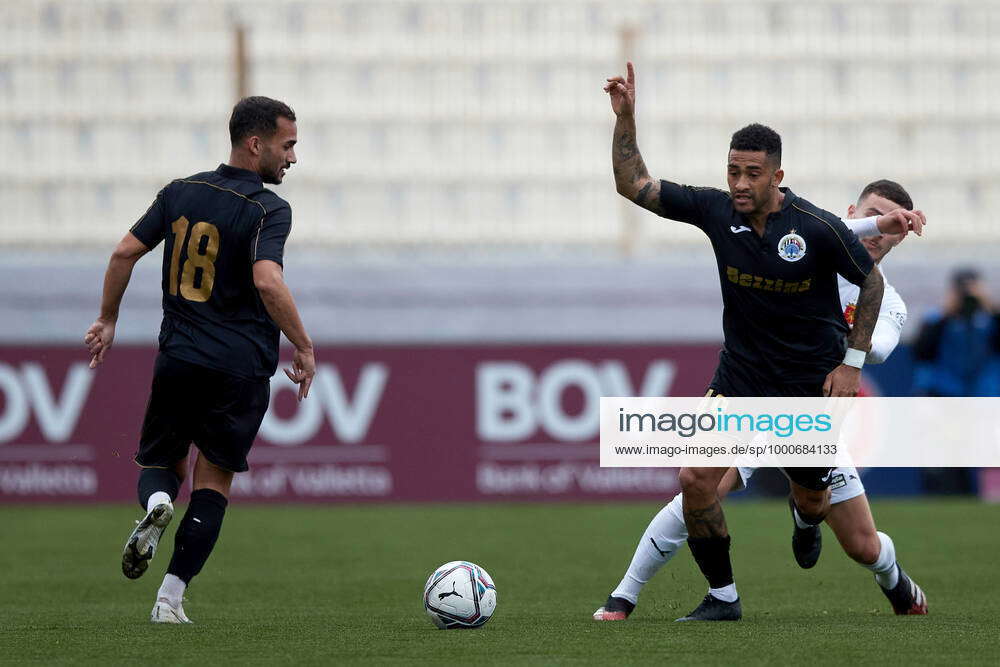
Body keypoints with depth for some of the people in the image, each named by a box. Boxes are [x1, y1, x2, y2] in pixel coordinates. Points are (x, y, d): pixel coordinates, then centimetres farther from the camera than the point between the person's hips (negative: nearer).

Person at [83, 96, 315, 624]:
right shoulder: (267, 210, -11)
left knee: (160, 464, 19)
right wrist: (303, 347, -15)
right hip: (240, 367, -4)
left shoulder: (181, 193, 7)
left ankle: (156, 503, -17)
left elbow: (124, 253, 5)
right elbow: (267, 282, -25)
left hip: (177, 359, 4)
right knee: (213, 483, 6)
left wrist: (107, 321, 17)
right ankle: (171, 597, -3)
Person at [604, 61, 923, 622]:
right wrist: (625, 118, -17)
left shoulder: (818, 229, -19)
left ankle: (808, 522, 52)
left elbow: (872, 281, -4)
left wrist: (853, 362, -7)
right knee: (696, 479, -16)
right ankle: (722, 596, 0)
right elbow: (634, 185, -4)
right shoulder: (715, 210, -10)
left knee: (811, 502, 12)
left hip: (811, 381, -2)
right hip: (740, 375, 2)